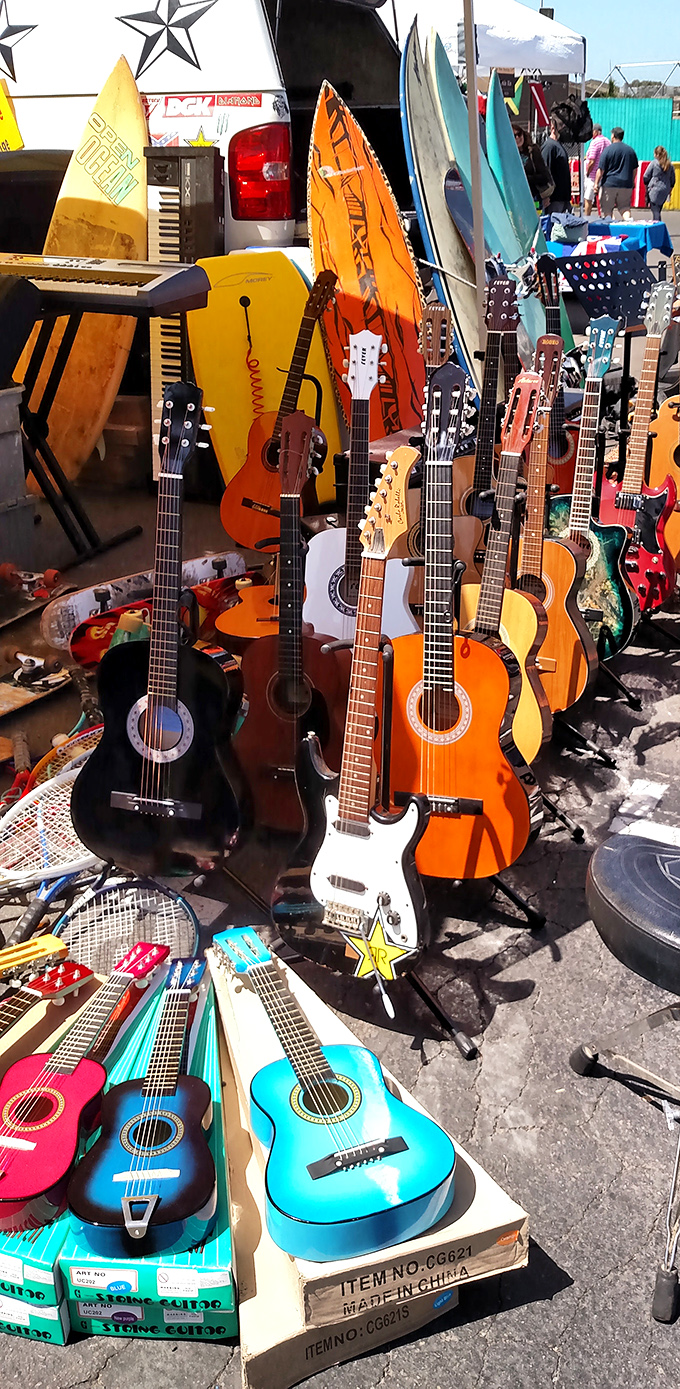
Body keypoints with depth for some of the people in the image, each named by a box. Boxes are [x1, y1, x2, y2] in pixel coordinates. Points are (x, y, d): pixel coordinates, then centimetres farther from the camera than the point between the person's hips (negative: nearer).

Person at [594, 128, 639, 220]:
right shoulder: (630, 150, 11)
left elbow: (601, 169, -8)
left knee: (607, 209, 3)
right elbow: (634, 169, 16)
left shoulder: (608, 150, -5)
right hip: (626, 185, 4)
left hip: (609, 184, -4)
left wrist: (596, 183, -3)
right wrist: (632, 182, 28)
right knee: (625, 208, 10)